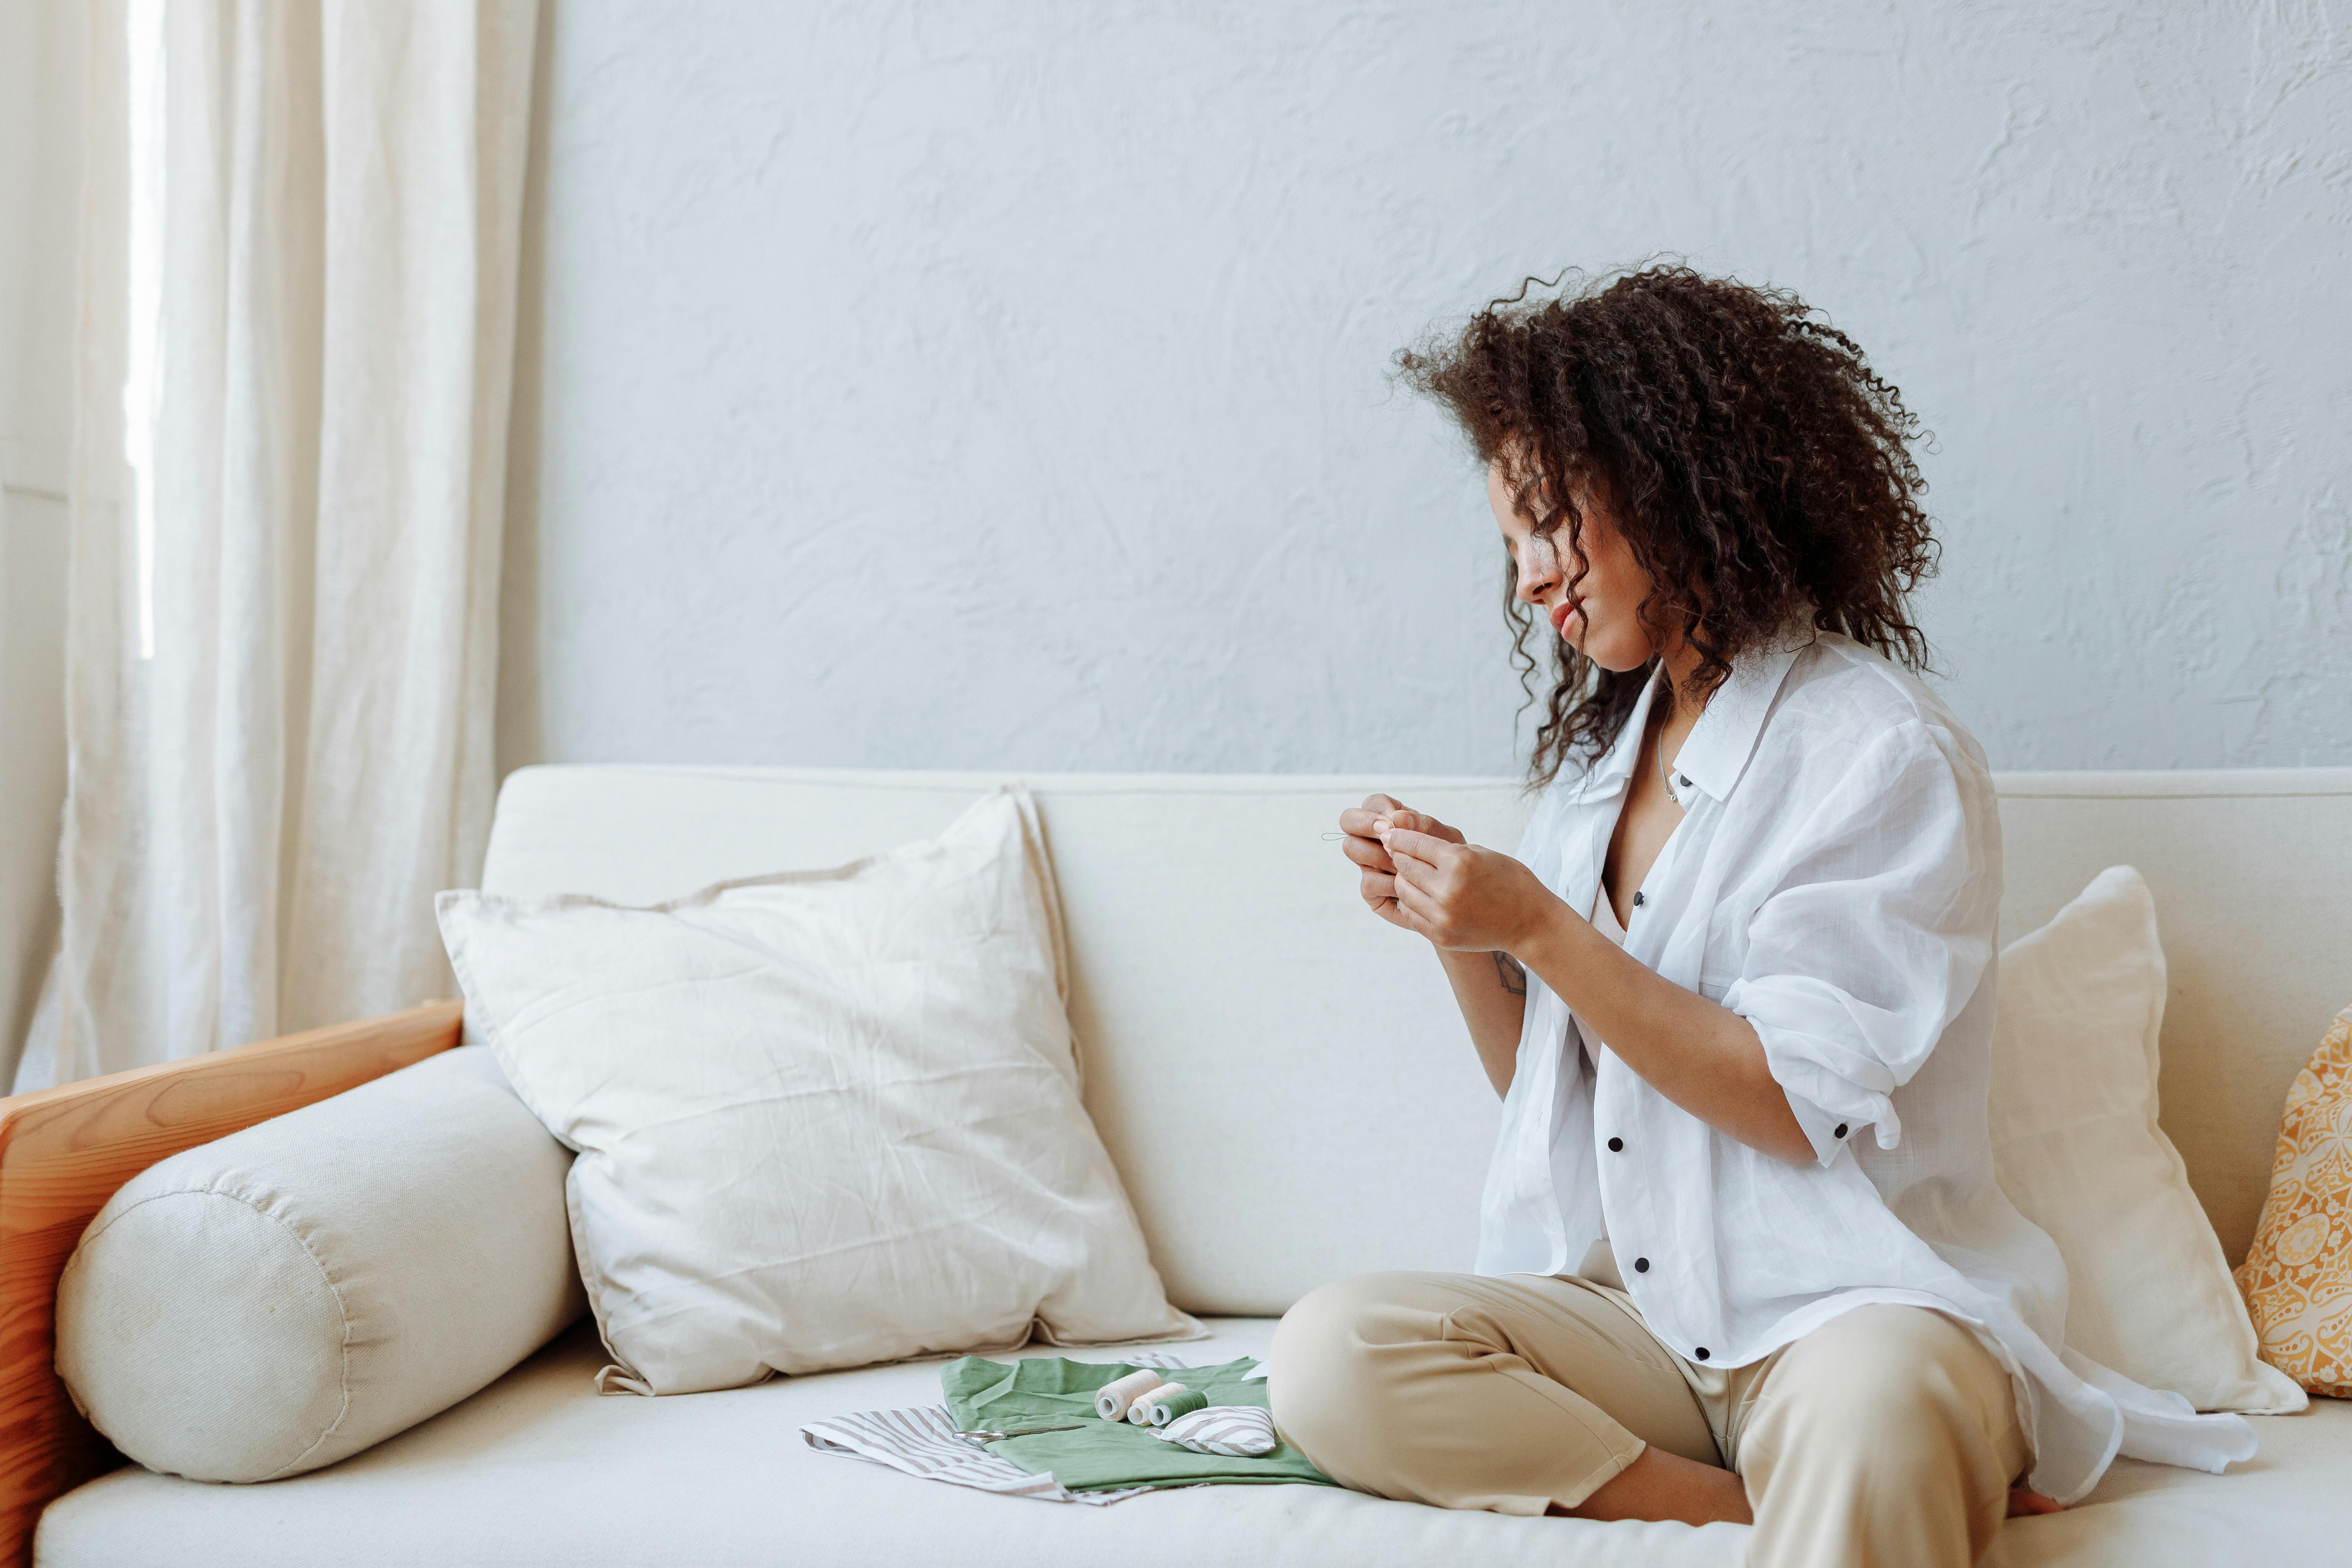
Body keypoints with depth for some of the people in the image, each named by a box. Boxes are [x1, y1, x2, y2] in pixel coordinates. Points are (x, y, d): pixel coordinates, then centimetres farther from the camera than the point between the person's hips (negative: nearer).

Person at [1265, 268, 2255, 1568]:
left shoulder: (1883, 754, -7)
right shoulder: (1602, 750, 14)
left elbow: (1801, 1105, -14)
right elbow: (1543, 1083, 17)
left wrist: (1536, 927, -16)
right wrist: (1454, 931, -1)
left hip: (1853, 1303, -9)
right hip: (1634, 1304, 9)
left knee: (1869, 1414, -44)